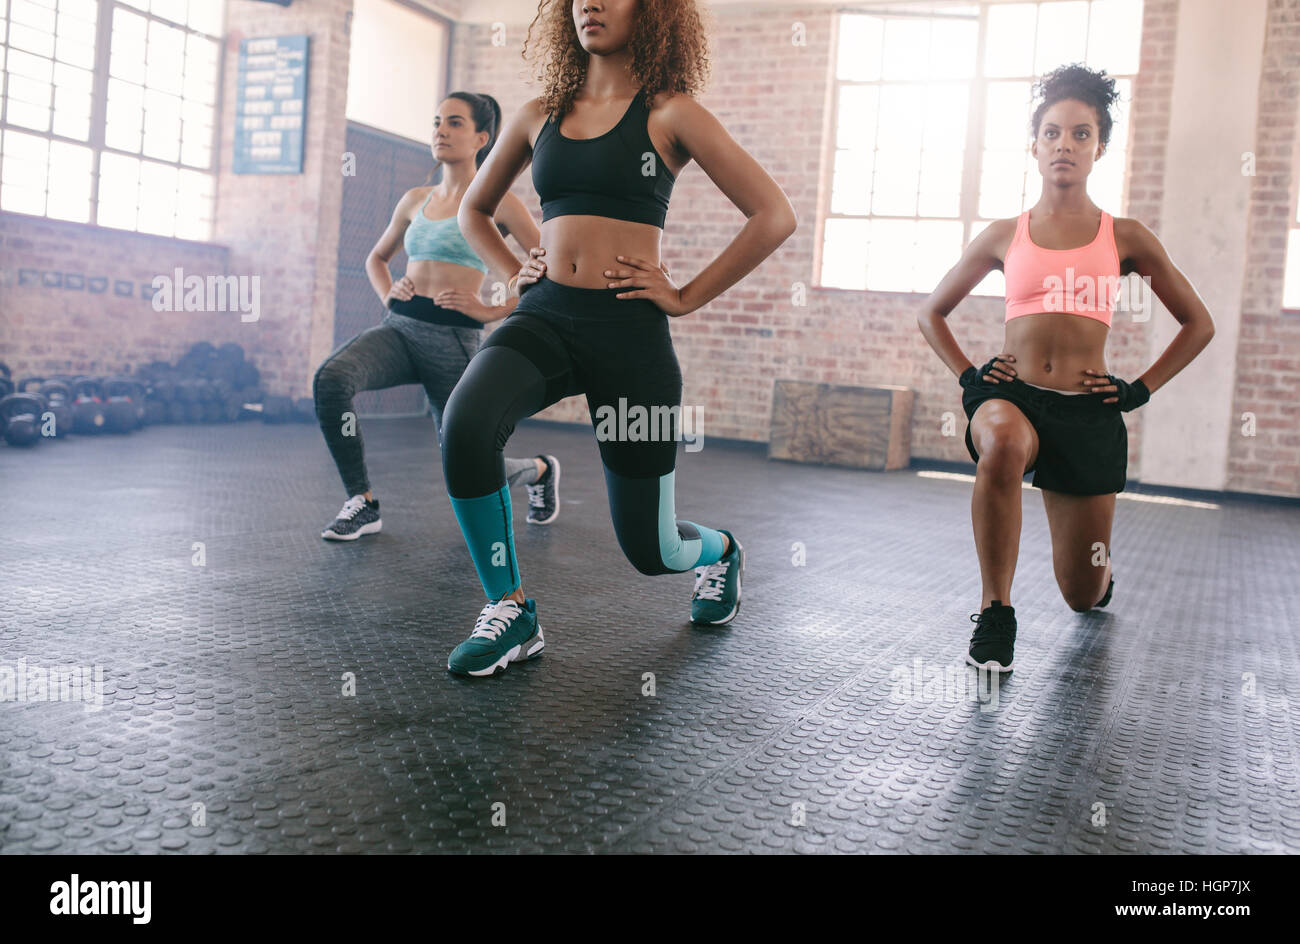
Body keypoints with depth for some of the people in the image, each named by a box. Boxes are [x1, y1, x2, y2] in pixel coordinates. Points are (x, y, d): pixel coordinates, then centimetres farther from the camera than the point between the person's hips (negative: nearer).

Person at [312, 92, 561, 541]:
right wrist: (387, 293, 11)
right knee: (331, 377, -27)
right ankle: (362, 504, -14)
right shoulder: (415, 200, 15)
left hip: (452, 337, -4)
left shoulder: (495, 202, -1)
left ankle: (539, 471, 37)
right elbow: (376, 257, 31)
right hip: (399, 327, 5)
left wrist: (493, 311, -10)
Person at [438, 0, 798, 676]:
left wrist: (686, 297, -5)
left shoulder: (669, 113, 2)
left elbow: (774, 216, -3)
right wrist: (515, 276, 12)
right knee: (465, 422, -31)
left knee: (648, 548, 3)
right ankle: (510, 611, -10)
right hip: (544, 315, 3)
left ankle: (718, 551, 42)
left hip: (628, 327, -3)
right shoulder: (540, 115, 14)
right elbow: (473, 209, 29)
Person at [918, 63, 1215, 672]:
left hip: (1088, 414, 1)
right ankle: (995, 613, -26)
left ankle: (1097, 576, 50)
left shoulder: (1124, 238, 6)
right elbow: (931, 314, 17)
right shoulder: (1004, 236, 6)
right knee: (1003, 442, -42)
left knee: (1084, 596, 7)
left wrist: (1140, 388, 5)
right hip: (1013, 396, -1)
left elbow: (1198, 324, 15)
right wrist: (967, 376, 4)